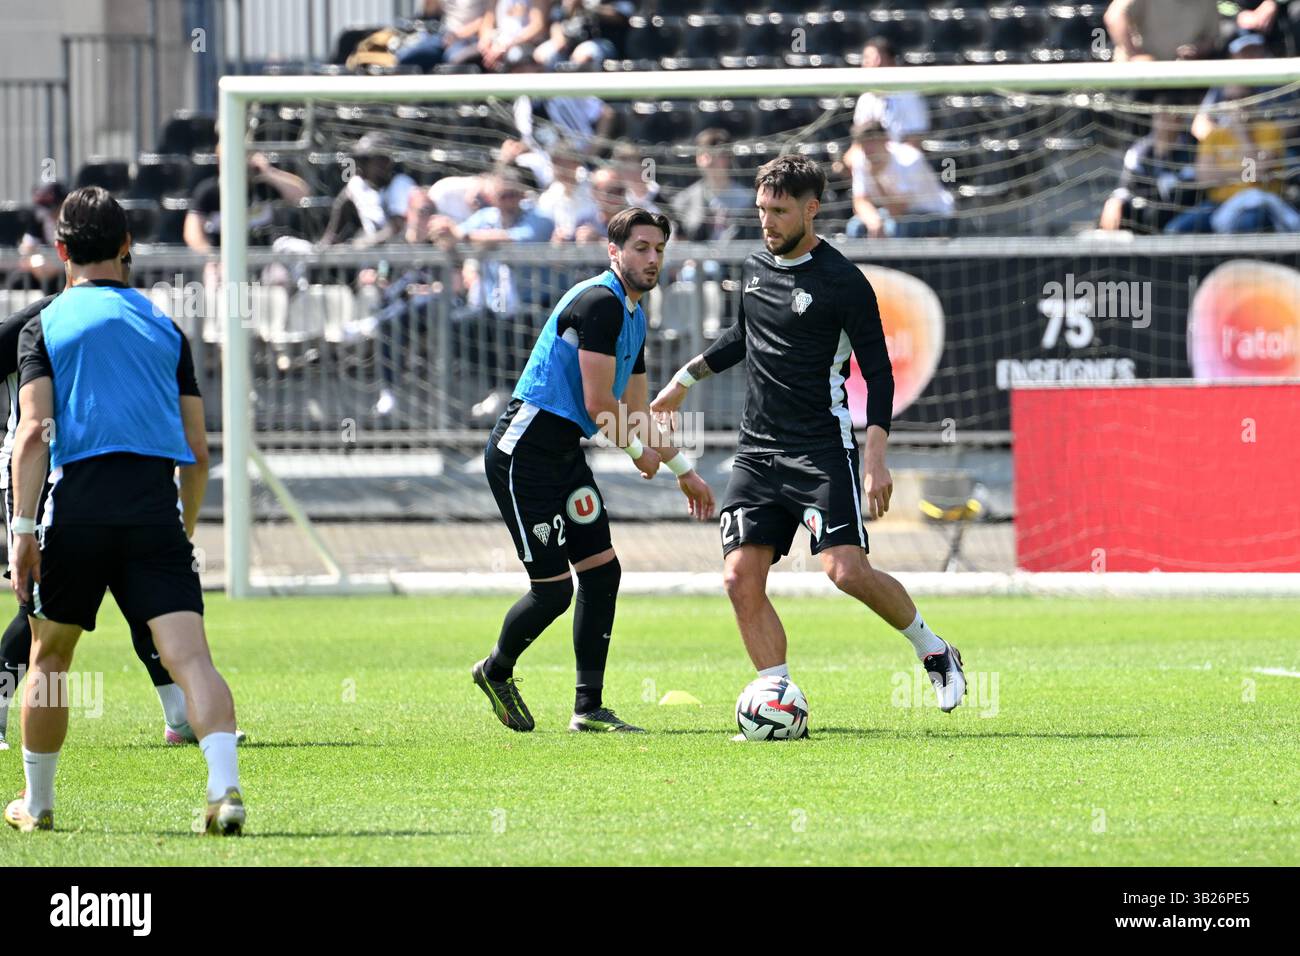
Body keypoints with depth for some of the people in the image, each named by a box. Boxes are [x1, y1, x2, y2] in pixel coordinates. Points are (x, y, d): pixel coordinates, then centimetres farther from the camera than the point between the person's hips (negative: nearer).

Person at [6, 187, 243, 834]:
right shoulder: (164, 327, 17)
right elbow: (198, 453, 17)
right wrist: (184, 531, 28)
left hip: (80, 498, -1)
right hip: (156, 503, 1)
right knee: (189, 654, -10)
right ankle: (225, 786, -29)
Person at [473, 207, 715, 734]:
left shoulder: (632, 315, 15)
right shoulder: (600, 301, -17)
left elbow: (637, 411, 25)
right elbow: (597, 404, -18)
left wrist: (684, 471, 25)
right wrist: (638, 450, -1)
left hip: (565, 454, 10)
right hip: (524, 452, -10)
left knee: (602, 569, 4)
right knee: (553, 589, -8)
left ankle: (589, 708, 9)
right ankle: (496, 672, 20)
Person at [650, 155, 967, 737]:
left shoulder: (841, 281, -9)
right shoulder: (755, 270, 12)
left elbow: (879, 372, -8)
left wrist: (876, 458, -16)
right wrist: (687, 377, 28)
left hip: (822, 448, -6)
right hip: (757, 450, 6)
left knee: (846, 569, -19)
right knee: (741, 579, -7)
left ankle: (933, 651, 5)